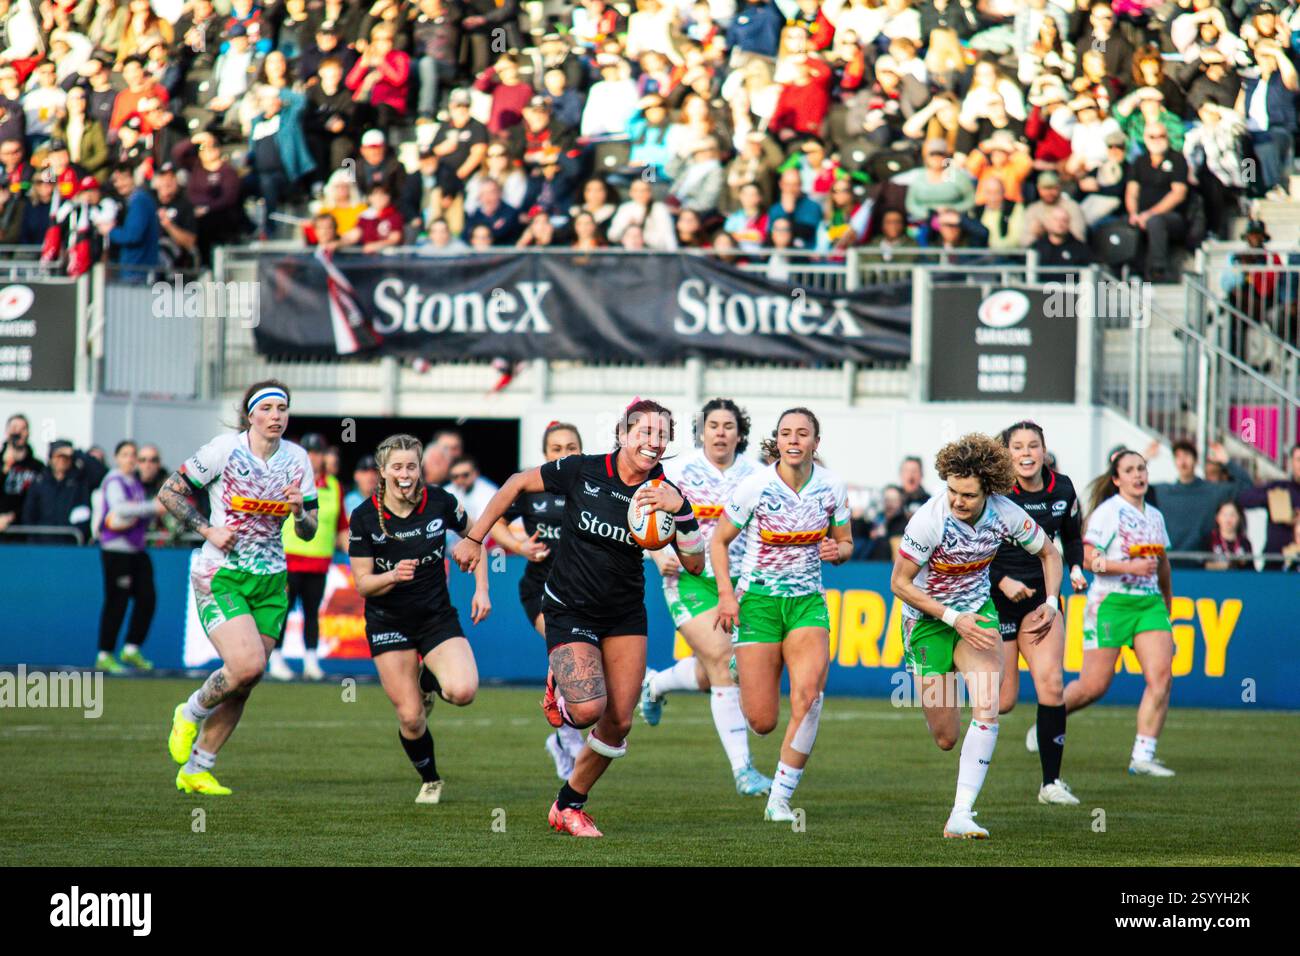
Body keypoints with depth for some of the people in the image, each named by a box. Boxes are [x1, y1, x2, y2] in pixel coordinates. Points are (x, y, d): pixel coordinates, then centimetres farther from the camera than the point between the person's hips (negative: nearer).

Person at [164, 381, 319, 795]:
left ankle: (196, 770, 16)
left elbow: (309, 532, 10)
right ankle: (190, 714, 7)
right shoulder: (224, 449, -9)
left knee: (243, 685, 3)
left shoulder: (297, 458, 4)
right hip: (220, 575, -5)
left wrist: (299, 511, -12)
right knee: (247, 665, -23)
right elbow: (169, 492, -2)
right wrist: (209, 530, -12)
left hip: (270, 581, 5)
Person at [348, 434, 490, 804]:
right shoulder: (364, 517, -10)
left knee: (463, 692, -24)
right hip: (389, 624, -1)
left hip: (438, 617, 1)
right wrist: (393, 576, -29)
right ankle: (430, 781, 24)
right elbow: (363, 584, -8)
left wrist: (481, 589, 2)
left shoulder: (440, 502, -8)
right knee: (410, 718, -6)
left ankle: (428, 683, 13)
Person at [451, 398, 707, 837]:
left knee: (619, 722, -1)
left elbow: (695, 565, -10)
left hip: (625, 615, 3)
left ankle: (569, 805, 19)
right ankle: (560, 687, 17)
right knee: (588, 708, -21)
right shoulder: (581, 472, -13)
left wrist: (679, 512, -26)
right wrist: (474, 538, 0)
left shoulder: (666, 494, -7)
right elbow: (518, 484, 0)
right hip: (569, 611, -3)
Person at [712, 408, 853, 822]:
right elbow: (719, 541, -1)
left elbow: (845, 543, 12)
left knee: (809, 695, -24)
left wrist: (837, 550, -12)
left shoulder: (832, 487, -2)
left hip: (808, 601, 2)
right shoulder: (755, 487, -11)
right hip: (758, 599, -2)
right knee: (761, 722, -5)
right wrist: (726, 594, -13)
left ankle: (780, 798, -12)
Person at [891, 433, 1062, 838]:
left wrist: (1050, 603, -12)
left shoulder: (1005, 514, -16)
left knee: (987, 708, -22)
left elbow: (1048, 553, 4)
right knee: (945, 739, 3)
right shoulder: (929, 520, -27)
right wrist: (953, 618, -24)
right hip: (928, 618, -3)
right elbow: (899, 583, -18)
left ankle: (961, 816, -19)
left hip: (977, 611, 3)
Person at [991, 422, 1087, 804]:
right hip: (997, 599, -3)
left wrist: (1076, 568, 0)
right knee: (1003, 701, -4)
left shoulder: (1062, 488, 0)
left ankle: (1051, 781, -5)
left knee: (1051, 684, -13)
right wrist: (1002, 582, -20)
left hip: (1042, 596, 3)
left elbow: (1071, 535, 18)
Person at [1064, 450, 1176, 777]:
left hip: (1150, 602, 6)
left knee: (1162, 677, -13)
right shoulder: (1107, 512, -6)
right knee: (1094, 686, -3)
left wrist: (1167, 601, 31)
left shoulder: (1155, 516, 15)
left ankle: (1143, 756, -10)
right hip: (1110, 601, -6)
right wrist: (1130, 567, -21)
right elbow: (1089, 558, -13)